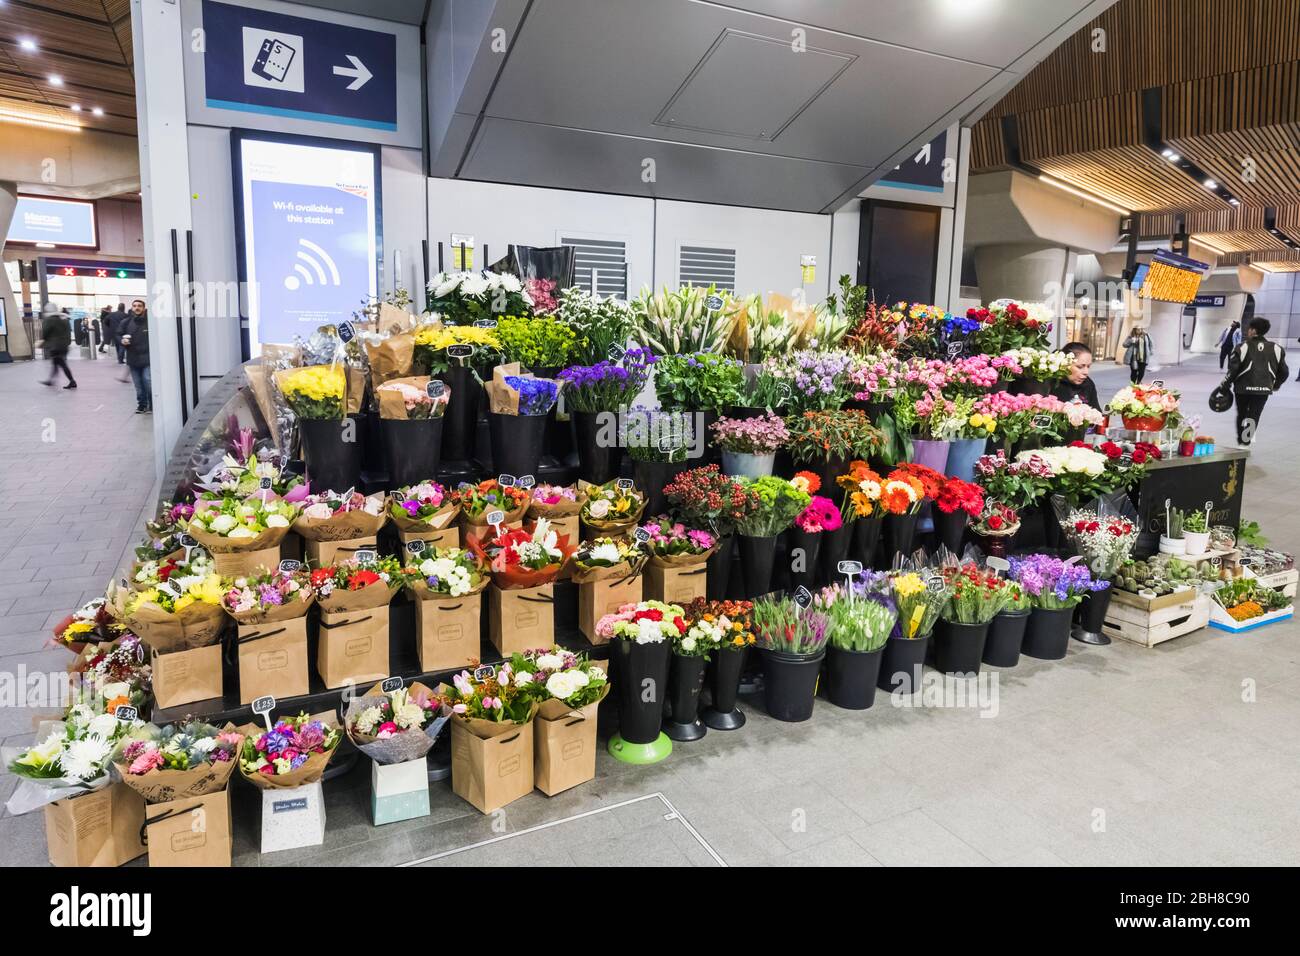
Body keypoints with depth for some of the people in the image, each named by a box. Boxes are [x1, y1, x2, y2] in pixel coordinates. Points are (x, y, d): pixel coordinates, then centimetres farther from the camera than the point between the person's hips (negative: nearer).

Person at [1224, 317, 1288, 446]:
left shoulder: (1243, 347, -8)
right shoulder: (1276, 349, 4)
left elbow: (1233, 369, -15)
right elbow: (1284, 372, 7)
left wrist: (1227, 382, 0)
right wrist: (1276, 385, 22)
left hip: (1243, 388, -1)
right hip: (1264, 389, 2)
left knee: (1241, 415, 16)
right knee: (1254, 416, 5)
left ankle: (1241, 440, 27)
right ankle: (1246, 441, -7)